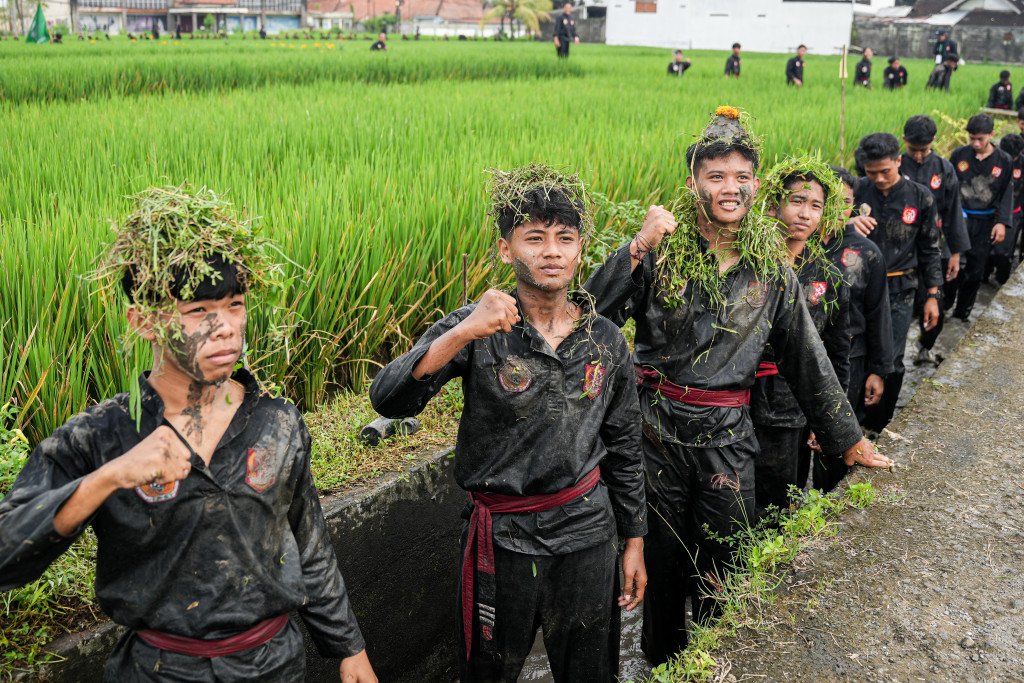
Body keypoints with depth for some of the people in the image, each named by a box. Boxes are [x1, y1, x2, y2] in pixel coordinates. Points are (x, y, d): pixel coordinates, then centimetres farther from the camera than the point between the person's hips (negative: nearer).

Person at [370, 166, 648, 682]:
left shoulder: (606, 341, 0)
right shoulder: (478, 330, -11)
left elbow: (623, 447, 9)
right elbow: (389, 400, -24)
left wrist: (634, 542, 11)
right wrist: (462, 333, -36)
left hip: (587, 528, 2)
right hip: (504, 536, -2)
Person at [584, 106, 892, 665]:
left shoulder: (771, 268, 2)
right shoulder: (660, 253, -7)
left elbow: (806, 357, 9)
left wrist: (849, 439, 14)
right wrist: (637, 247, -26)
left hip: (726, 437, 2)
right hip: (657, 433, -2)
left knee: (721, 568, 12)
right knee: (661, 561, 14)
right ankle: (662, 662, 37)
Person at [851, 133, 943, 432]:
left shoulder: (920, 198, -1)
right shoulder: (858, 191, -2)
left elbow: (929, 250, 6)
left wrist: (932, 295, 6)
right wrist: (848, 224, -27)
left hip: (898, 294, 0)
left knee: (889, 364, 1)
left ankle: (877, 428, 19)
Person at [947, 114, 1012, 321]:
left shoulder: (1004, 161, 0)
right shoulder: (959, 154, -1)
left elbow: (1006, 195, 3)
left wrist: (1002, 222, -6)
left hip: (985, 222, 1)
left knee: (975, 270, 8)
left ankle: (962, 312, 21)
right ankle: (944, 305, 14)